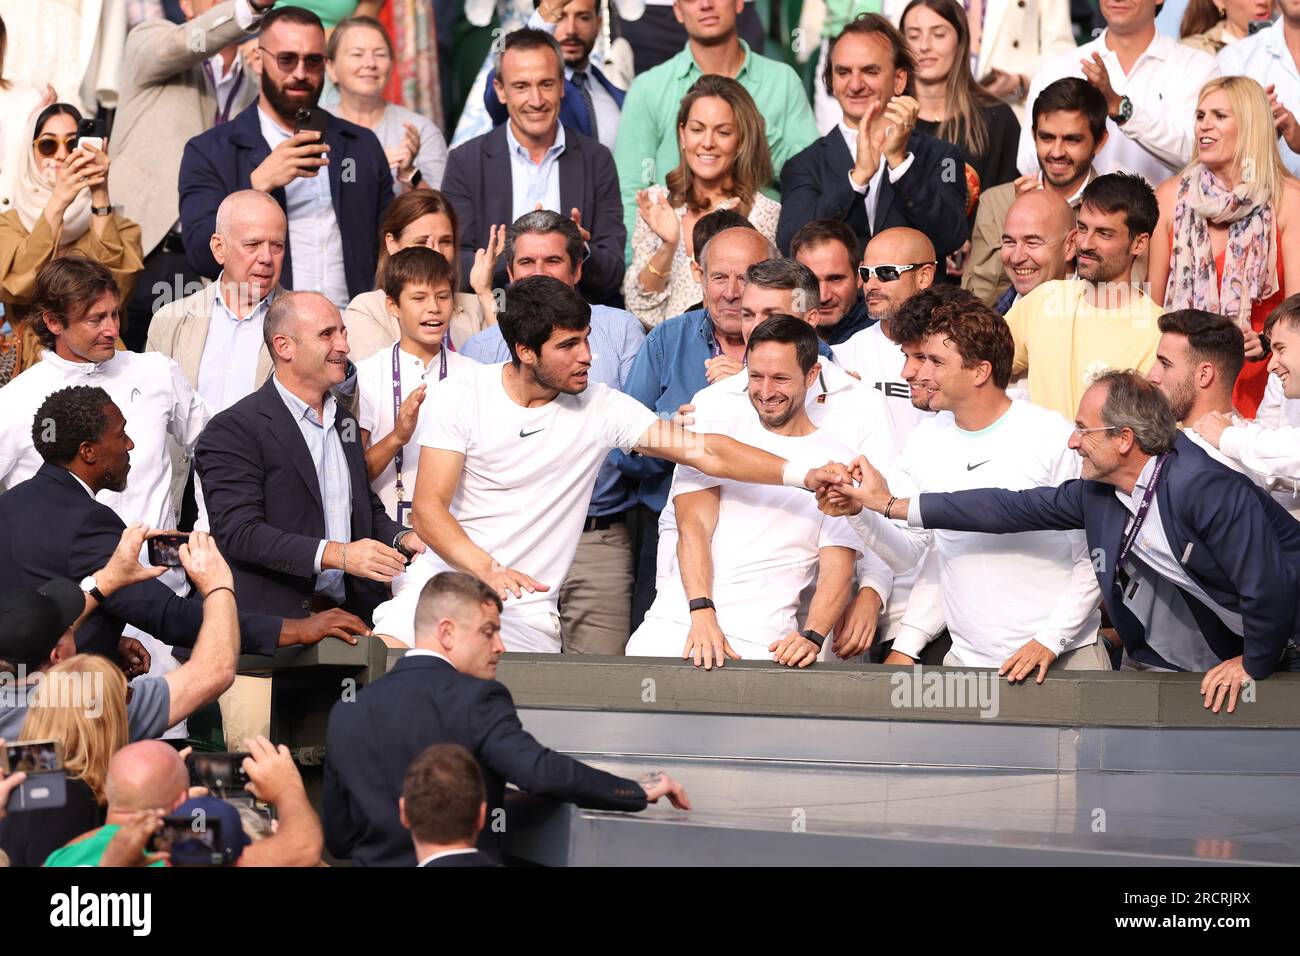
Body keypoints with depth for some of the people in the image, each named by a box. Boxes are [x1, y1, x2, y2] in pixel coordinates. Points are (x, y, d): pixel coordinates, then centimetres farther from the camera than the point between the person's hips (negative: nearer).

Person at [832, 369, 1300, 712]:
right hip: (1153, 666, 7)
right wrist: (889, 504, 8)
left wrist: (1252, 666, -15)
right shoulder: (1098, 491, -3)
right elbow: (1012, 509, 5)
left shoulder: (1210, 490, -29)